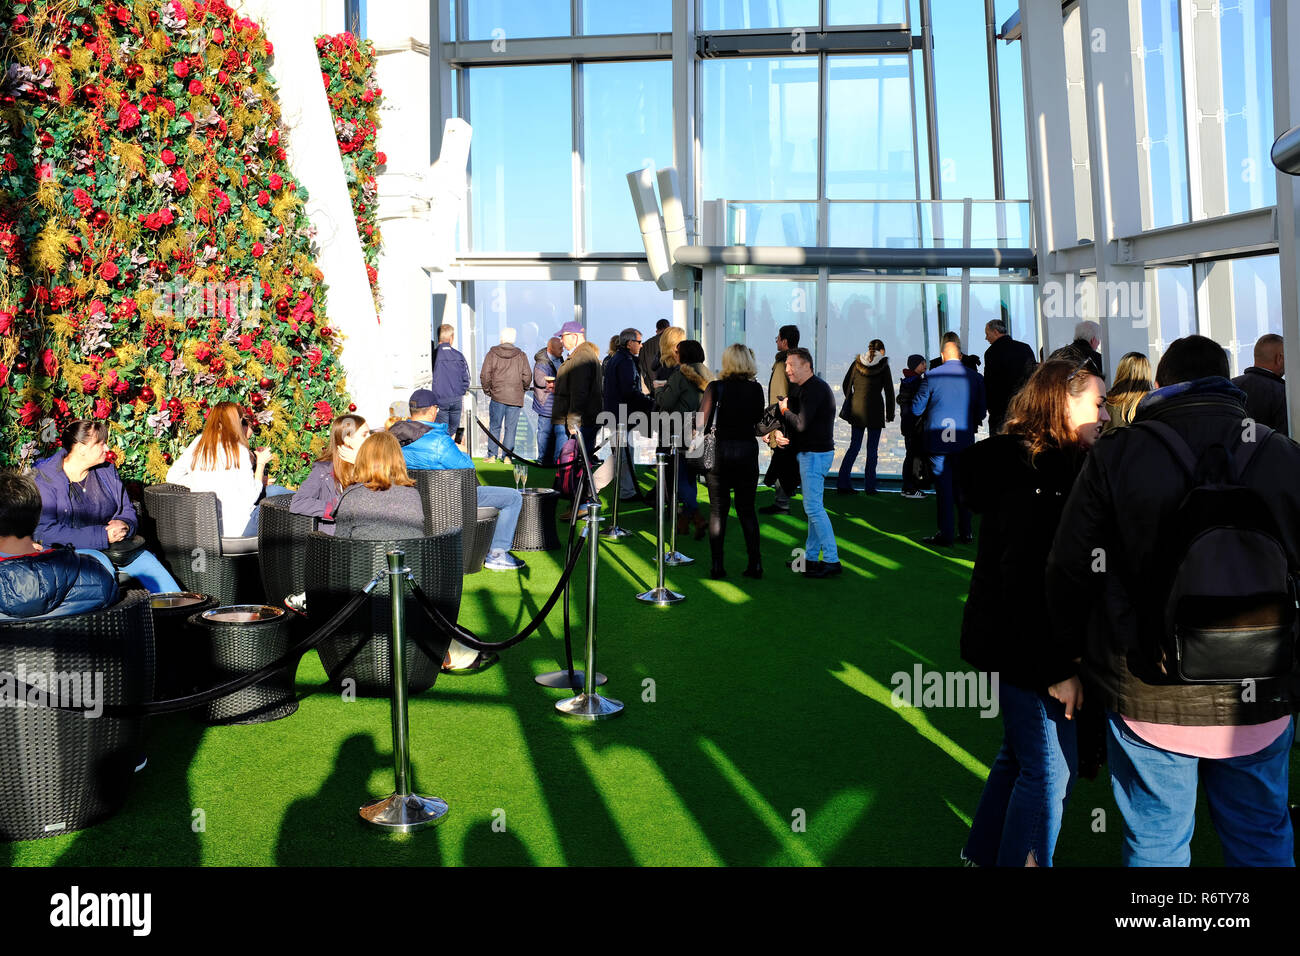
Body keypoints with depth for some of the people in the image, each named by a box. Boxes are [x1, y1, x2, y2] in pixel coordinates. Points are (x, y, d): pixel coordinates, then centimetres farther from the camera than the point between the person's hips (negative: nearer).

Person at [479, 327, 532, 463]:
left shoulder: (492, 353, -1)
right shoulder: (521, 355, 1)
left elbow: (485, 375, -4)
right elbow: (527, 376, -1)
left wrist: (487, 390, 10)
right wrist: (523, 389, 16)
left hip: (497, 396, 0)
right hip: (516, 398, 0)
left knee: (494, 426, 8)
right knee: (511, 428, 5)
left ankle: (492, 455, 8)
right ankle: (506, 456, 4)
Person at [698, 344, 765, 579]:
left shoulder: (715, 387, -7)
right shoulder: (756, 389, 0)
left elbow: (701, 422, -10)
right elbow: (759, 425, 6)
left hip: (719, 450, -2)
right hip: (748, 450, 2)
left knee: (718, 510, 6)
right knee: (747, 509, 11)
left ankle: (717, 566, 5)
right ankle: (755, 564, 8)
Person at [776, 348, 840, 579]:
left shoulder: (815, 389, -16)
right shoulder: (807, 389, 18)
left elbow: (801, 423, -24)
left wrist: (784, 410, -7)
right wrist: (783, 437, 4)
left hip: (815, 454, -11)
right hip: (810, 453, 11)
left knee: (813, 507, -11)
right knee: (813, 507, 13)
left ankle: (832, 560, -8)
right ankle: (812, 557, 20)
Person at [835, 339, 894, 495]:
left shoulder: (857, 363, 5)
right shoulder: (883, 366, -3)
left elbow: (846, 385, 8)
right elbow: (889, 391, -2)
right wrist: (889, 414, 5)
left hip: (857, 410, 3)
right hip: (875, 411, -3)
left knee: (854, 446, 10)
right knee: (872, 449, 4)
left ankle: (843, 483, 3)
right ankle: (869, 486, 5)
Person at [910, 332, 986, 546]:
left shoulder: (931, 376, -8)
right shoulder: (975, 377, 0)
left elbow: (916, 409, -2)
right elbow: (981, 411, 7)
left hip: (938, 439, -3)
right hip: (965, 440, 3)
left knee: (943, 488, 2)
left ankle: (945, 535, 5)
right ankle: (966, 532, 20)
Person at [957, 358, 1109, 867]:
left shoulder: (1036, 467, 8)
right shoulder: (1039, 483, -23)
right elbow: (1027, 586, -27)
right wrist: (1057, 670, -23)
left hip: (1013, 647, 11)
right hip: (1032, 654, -11)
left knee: (1020, 755, 23)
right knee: (1049, 772, 2)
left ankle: (985, 853, 39)